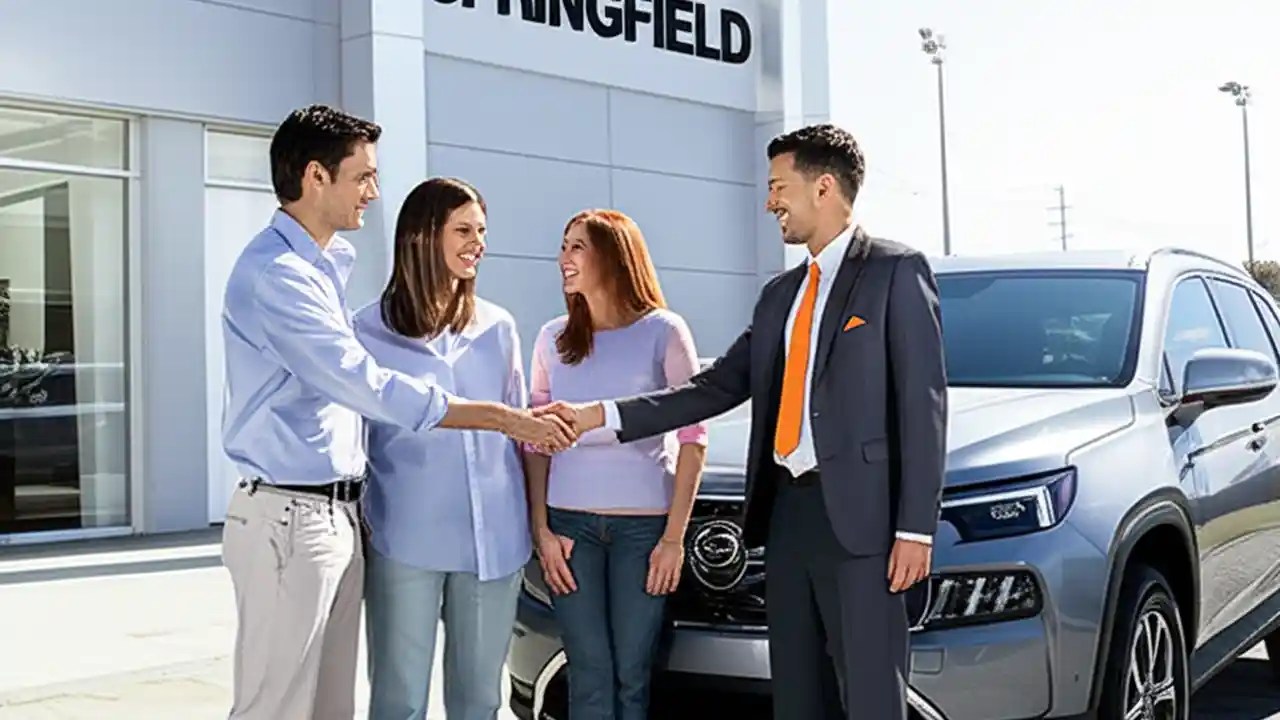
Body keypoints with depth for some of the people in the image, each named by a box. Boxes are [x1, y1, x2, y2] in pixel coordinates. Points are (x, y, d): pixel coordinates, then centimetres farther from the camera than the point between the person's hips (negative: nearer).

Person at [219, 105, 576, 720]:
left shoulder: (323, 264, 15)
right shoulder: (275, 273, -16)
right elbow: (365, 385, -21)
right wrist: (500, 418, -19)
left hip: (337, 514, 9)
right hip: (289, 517, -9)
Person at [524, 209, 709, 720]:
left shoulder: (663, 332, 0)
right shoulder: (553, 339, 10)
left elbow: (692, 437, -2)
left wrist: (675, 536, -7)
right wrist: (541, 529, -1)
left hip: (644, 522, -2)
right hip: (570, 522, 2)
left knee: (632, 677, 1)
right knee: (590, 678, 1)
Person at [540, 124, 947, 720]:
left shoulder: (895, 271, -3)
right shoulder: (780, 292, 19)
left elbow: (922, 403, -8)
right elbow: (718, 387, 13)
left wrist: (915, 527, -15)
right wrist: (597, 416, 5)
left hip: (858, 514, -7)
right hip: (787, 510, 7)